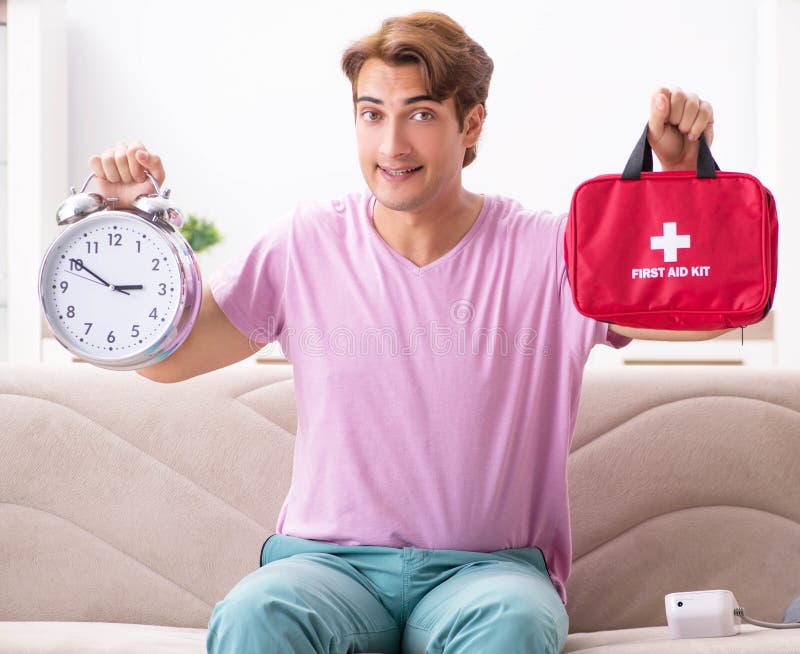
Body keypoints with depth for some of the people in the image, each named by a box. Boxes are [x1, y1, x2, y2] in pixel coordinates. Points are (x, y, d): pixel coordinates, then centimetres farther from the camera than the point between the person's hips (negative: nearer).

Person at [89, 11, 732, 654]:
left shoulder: (547, 252, 1)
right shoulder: (304, 245, 6)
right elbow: (164, 356, 8)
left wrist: (686, 172, -20)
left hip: (487, 569, -1)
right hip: (328, 560, 1)